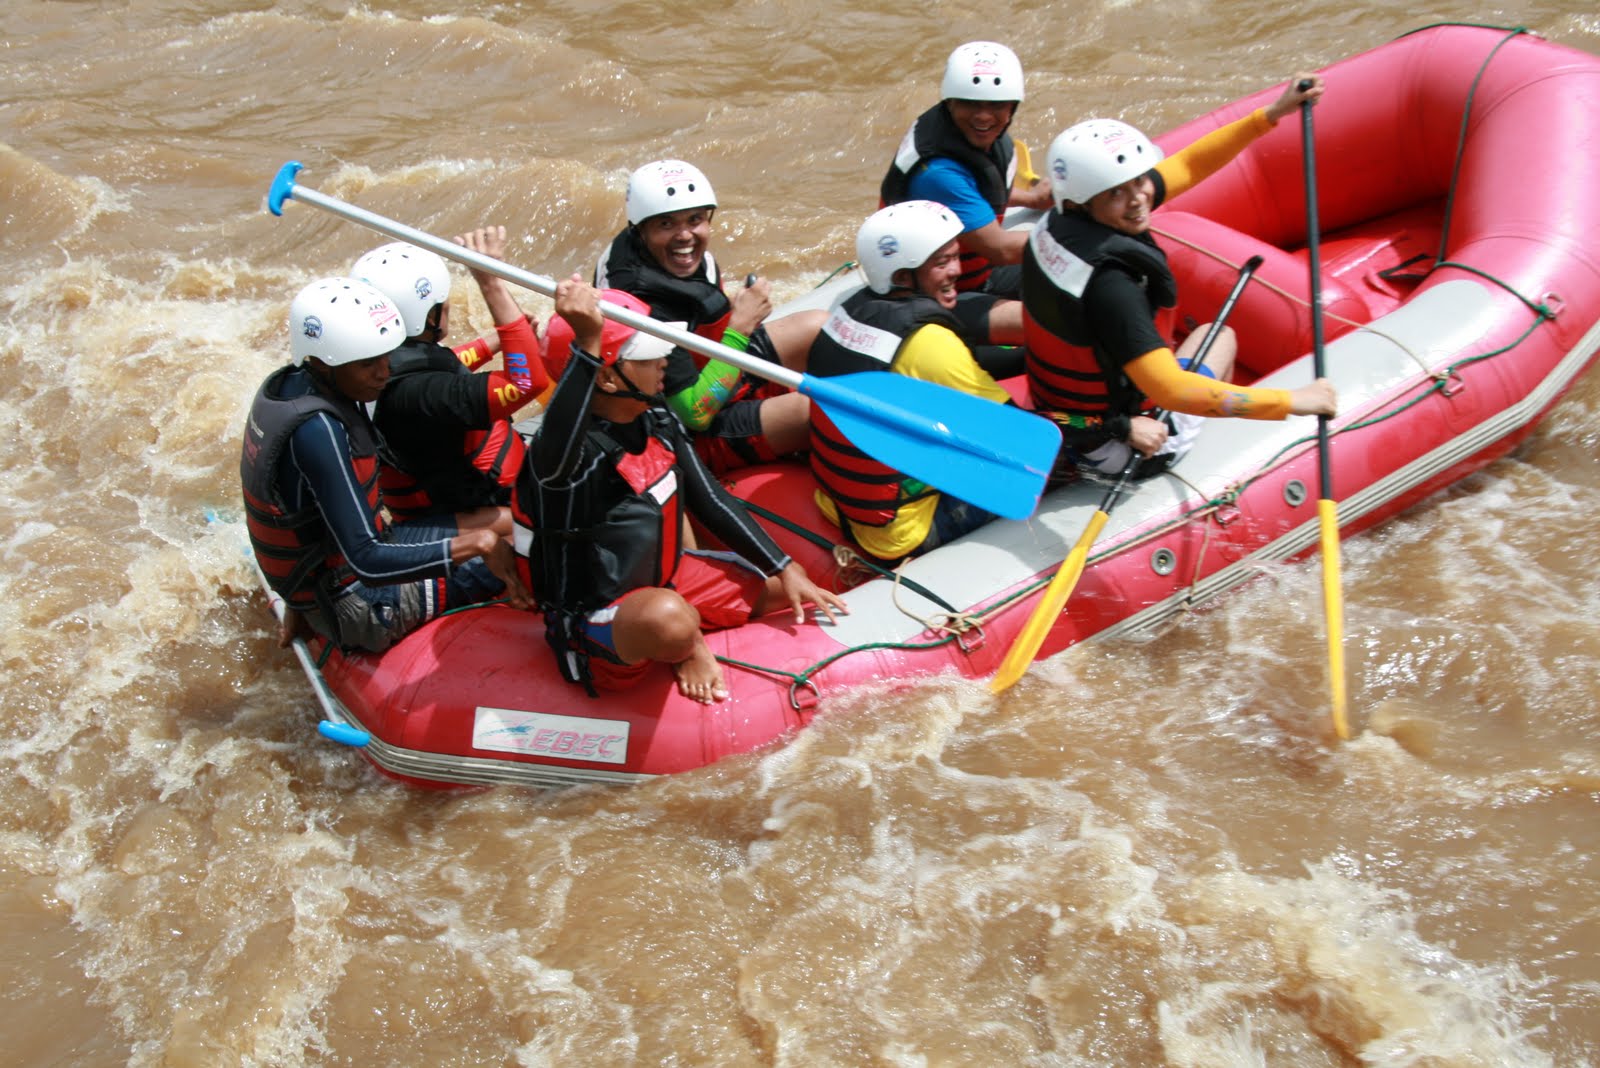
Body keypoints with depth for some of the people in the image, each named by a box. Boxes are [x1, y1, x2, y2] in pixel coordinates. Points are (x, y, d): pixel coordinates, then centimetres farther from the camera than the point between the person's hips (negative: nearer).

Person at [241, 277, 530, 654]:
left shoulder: (285, 383, -3)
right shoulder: (318, 428, -31)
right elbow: (369, 562, -34)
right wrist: (480, 543, -35)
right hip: (356, 611, -9)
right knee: (512, 559, -12)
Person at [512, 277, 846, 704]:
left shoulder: (657, 422, -2)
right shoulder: (577, 457, -30)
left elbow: (712, 501, 7)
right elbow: (556, 451, -57)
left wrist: (785, 570, 5)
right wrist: (586, 343, -65)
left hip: (664, 582, 8)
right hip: (593, 628, -8)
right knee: (667, 617, -40)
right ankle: (686, 650, -7)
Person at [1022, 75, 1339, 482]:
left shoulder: (1057, 225, -10)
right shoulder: (1109, 284, -36)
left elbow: (1188, 165, 0)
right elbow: (1170, 390, -39)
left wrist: (1272, 113, 0)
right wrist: (1291, 401, -36)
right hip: (1108, 453, -7)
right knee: (1220, 337, 22)